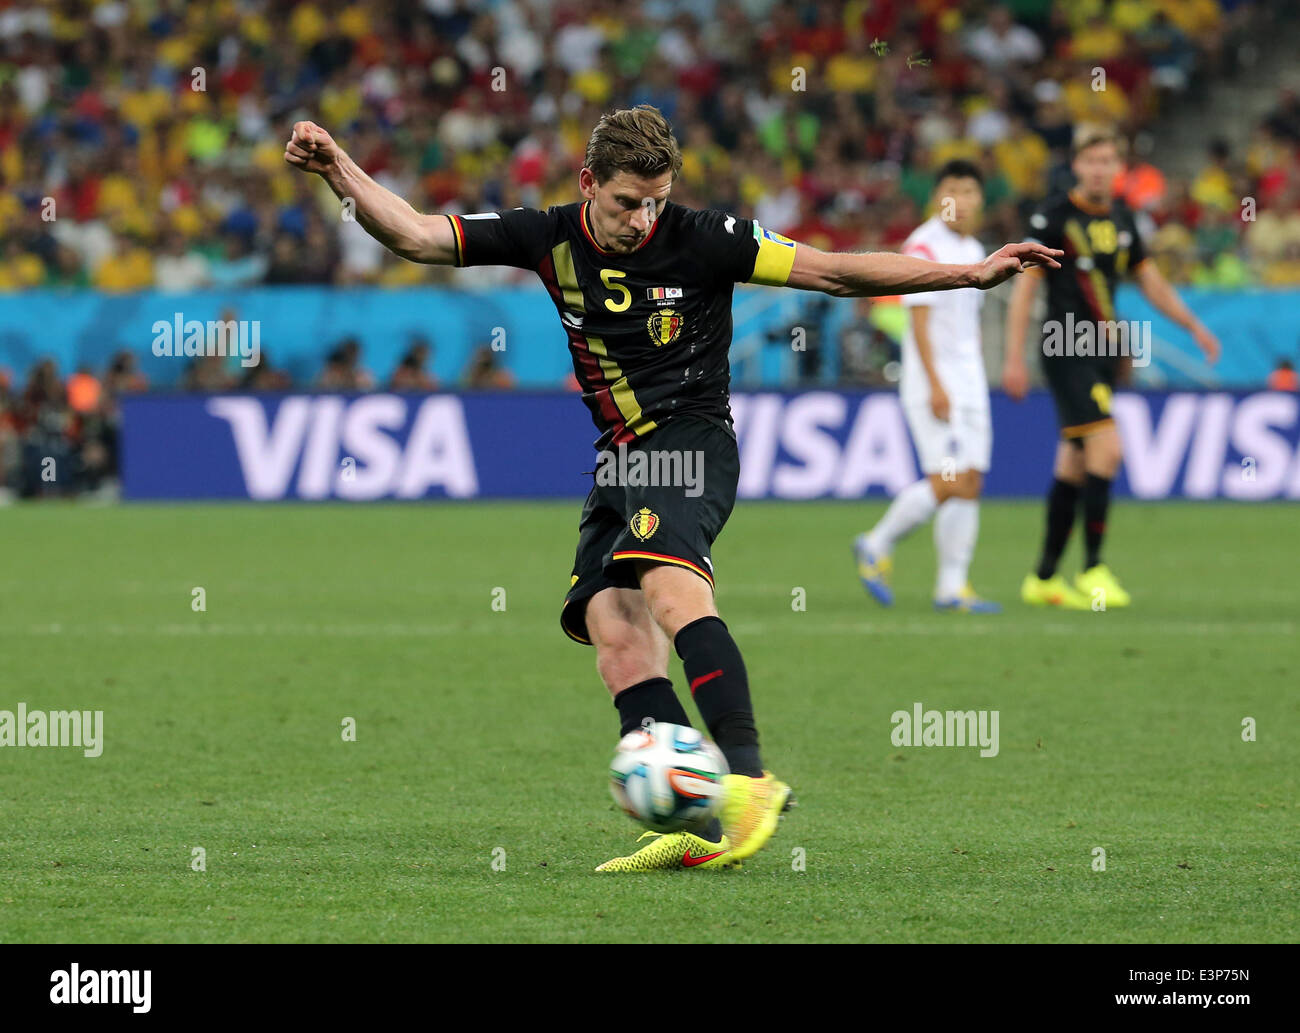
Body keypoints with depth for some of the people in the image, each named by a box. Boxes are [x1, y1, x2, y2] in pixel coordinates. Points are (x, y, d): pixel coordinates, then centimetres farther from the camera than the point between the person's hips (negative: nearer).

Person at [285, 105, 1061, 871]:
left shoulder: (703, 240, -6)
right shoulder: (550, 239, 5)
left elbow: (832, 272, -4)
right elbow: (413, 235, 4)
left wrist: (972, 274, -9)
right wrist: (338, 168, -9)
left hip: (692, 439, -6)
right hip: (621, 456, 6)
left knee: (668, 583, -32)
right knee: (610, 623, -14)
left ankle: (749, 774, -41)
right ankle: (697, 824, -23)